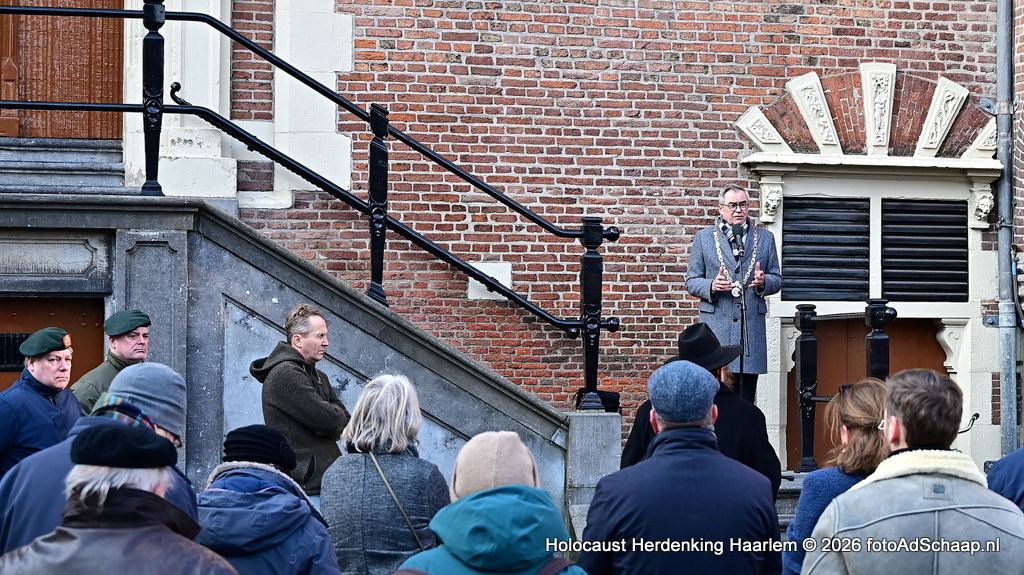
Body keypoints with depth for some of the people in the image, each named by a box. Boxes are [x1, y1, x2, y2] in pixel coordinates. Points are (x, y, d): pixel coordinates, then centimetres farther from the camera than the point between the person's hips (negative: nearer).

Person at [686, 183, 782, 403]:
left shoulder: (765, 238, 14)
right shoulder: (704, 237, 10)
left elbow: (777, 279, 16)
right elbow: (691, 281, 10)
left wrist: (763, 282, -8)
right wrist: (711, 286, -12)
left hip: (752, 325, 1)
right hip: (716, 324, -1)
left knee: (746, 395, 1)